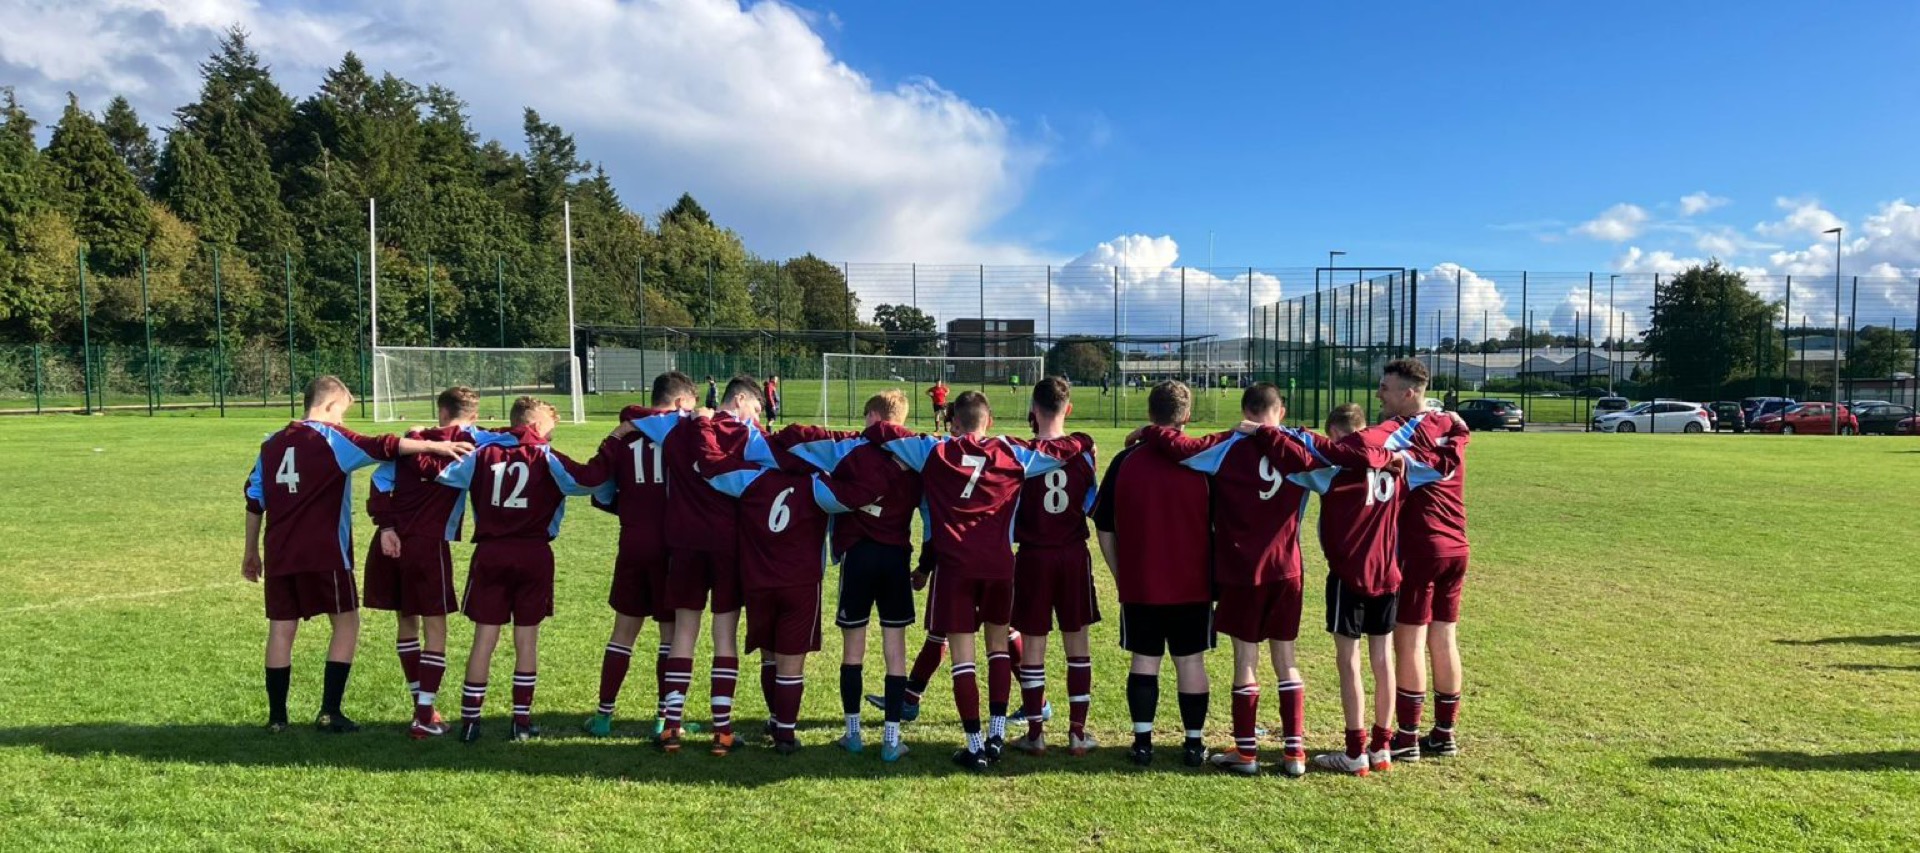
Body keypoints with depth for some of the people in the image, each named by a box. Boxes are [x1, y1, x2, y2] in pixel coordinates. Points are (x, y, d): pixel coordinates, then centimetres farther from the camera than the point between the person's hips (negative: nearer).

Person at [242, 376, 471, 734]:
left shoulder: (271, 444, 14)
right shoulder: (330, 438, -4)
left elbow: (254, 501, 16)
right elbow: (382, 448, -18)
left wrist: (251, 551, 22)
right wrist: (434, 446, -18)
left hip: (278, 555, 6)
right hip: (324, 554, -6)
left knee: (281, 630, 9)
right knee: (346, 624, 6)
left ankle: (277, 717, 13)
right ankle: (329, 712, 3)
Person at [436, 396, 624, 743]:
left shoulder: (484, 454, 6)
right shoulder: (546, 459, -3)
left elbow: (443, 474, 10)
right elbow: (589, 479, -16)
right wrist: (615, 439, -8)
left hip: (490, 554, 2)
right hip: (533, 555, -2)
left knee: (484, 639, 7)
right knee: (527, 639, 6)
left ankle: (469, 719, 10)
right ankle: (522, 720, 10)